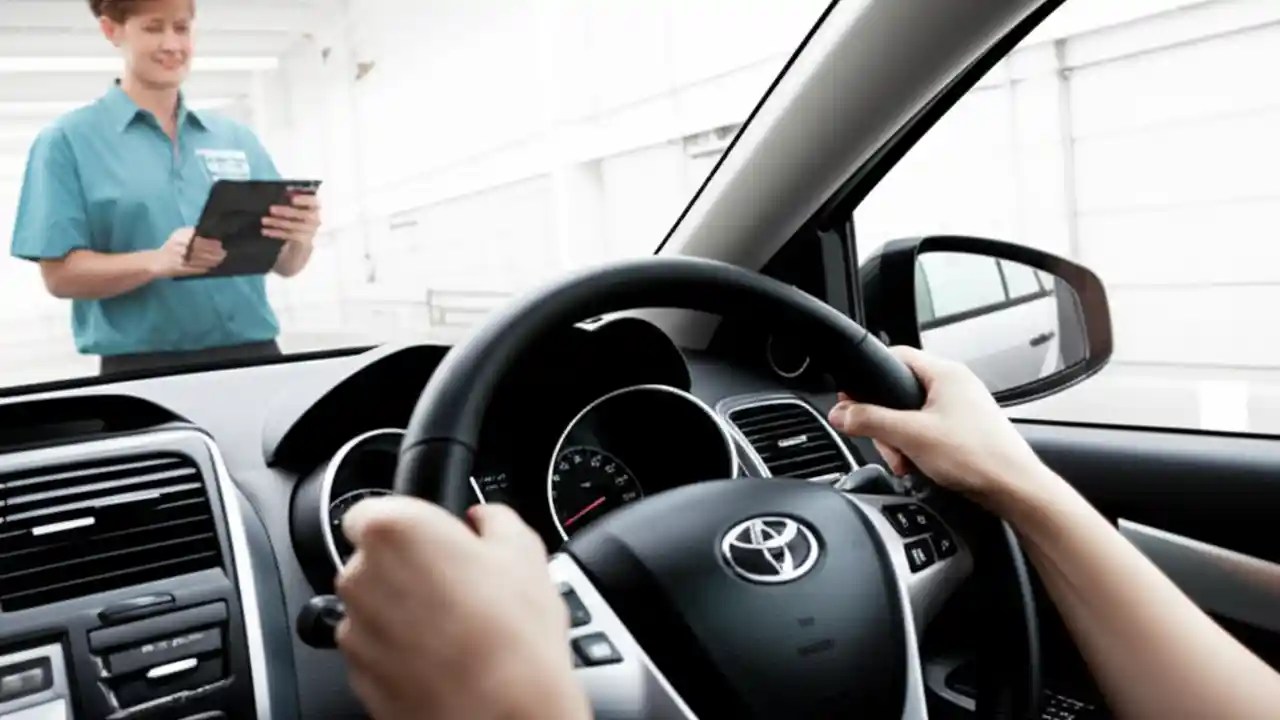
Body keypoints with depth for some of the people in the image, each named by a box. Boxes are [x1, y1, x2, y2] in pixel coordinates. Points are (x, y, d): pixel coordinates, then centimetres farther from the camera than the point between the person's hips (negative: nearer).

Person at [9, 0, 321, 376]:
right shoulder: (68, 140, 2)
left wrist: (301, 239, -13)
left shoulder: (237, 137, 12)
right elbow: (60, 274, -5)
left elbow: (285, 264, 10)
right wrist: (156, 262, -21)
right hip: (143, 368, -3)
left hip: (252, 354, 3)